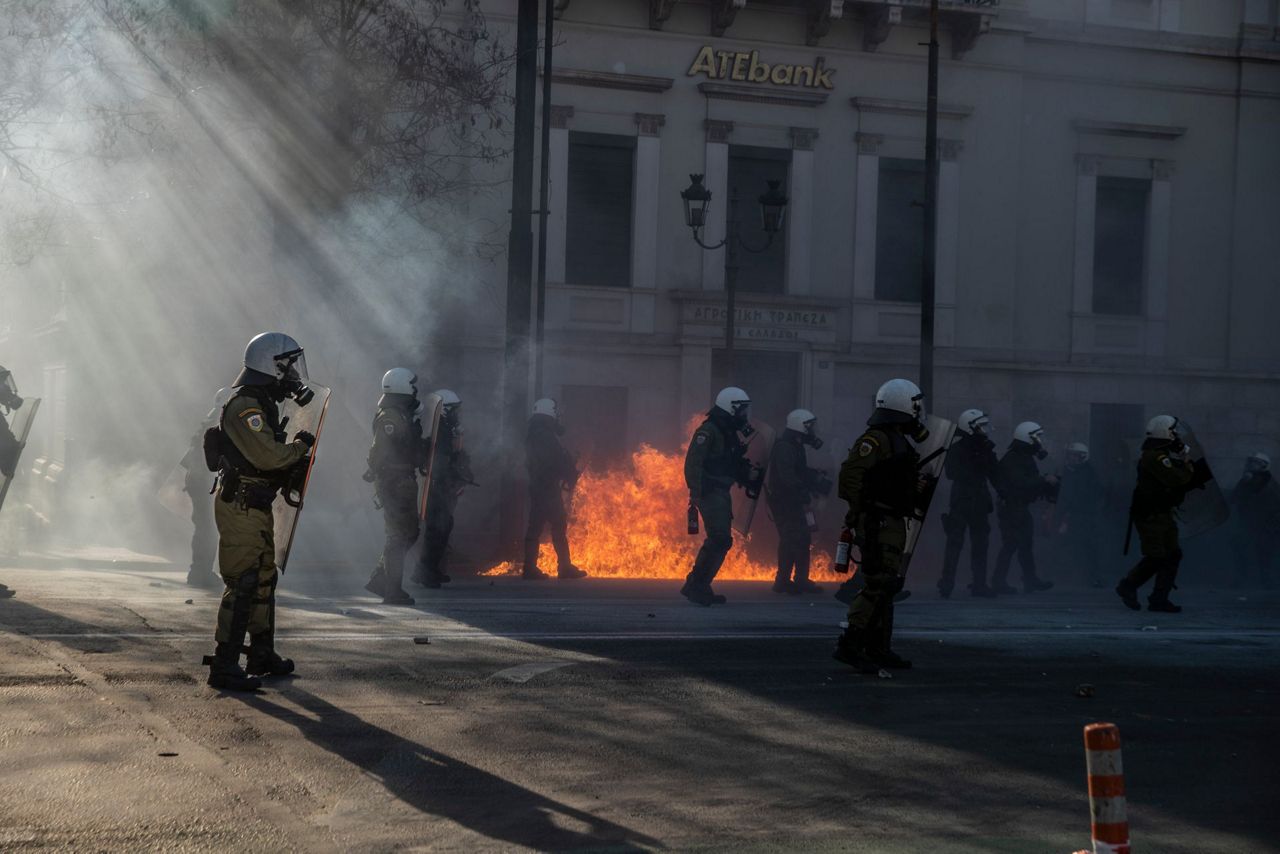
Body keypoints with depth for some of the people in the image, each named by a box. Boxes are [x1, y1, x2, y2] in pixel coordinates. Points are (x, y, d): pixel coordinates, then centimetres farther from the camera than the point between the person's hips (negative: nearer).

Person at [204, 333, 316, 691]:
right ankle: (224, 666, -10)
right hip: (240, 506, -11)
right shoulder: (245, 405, -17)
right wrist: (301, 446, -10)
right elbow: (268, 455, -26)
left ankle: (262, 654, 30)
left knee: (264, 580, 19)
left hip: (255, 508, 11)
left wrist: (295, 463, 8)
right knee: (242, 584, -11)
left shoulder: (260, 404, 16)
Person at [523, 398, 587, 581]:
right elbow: (563, 461, -17)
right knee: (559, 526, -3)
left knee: (535, 528, 8)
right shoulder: (548, 436, -16)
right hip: (549, 488, -9)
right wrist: (572, 476, 1)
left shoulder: (532, 436, 13)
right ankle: (565, 567, -1)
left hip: (536, 487, 9)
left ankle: (529, 568, 6)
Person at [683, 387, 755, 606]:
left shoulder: (729, 434, 17)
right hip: (710, 495, -10)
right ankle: (695, 586, -14)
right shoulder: (708, 431, -13)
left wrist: (749, 480, 10)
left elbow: (734, 465, 24)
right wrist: (697, 493, -27)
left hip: (721, 495, 10)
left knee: (720, 542, 13)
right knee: (720, 540, -16)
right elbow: (693, 463, -20)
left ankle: (700, 588, 19)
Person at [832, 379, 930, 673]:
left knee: (888, 585, 14)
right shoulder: (877, 438, -14)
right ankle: (849, 646, -14)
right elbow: (850, 473, -22)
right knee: (880, 584, -15)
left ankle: (879, 649, 20)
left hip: (892, 524, 11)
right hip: (878, 524, -11)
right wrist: (860, 511, -22)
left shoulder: (899, 439, 18)